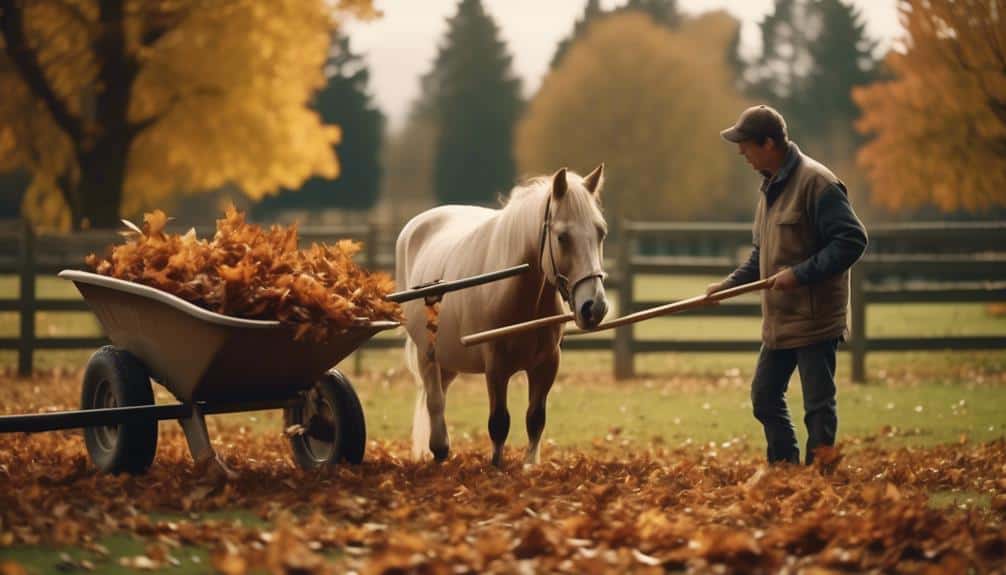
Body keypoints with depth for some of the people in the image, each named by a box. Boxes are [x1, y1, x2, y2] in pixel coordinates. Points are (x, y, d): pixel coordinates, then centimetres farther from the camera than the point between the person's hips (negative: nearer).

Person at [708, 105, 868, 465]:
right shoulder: (772, 185, 14)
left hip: (814, 322, -10)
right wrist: (730, 285, 13)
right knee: (764, 397, 15)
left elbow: (853, 240, -21)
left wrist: (801, 274, -24)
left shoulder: (816, 183, -15)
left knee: (818, 405, -3)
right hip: (779, 321, 10)